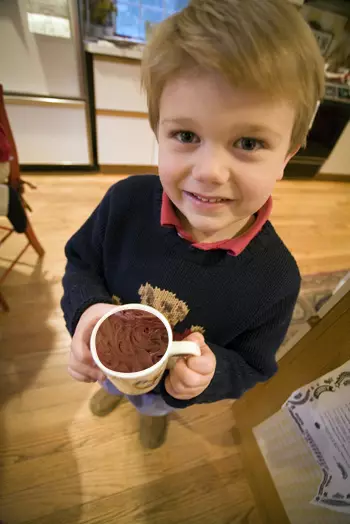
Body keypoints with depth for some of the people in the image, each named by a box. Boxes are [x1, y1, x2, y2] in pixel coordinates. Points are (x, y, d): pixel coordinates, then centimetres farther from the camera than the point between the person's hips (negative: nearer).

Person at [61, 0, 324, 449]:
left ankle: (154, 413, 82)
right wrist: (85, 307, -36)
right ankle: (113, 391, 83)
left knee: (157, 406, 40)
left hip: (174, 385, 0)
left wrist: (211, 374, -39)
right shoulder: (126, 201, -35)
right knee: (111, 381, 41)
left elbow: (251, 366, -17)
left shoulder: (276, 278, -35)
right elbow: (81, 261, -15)